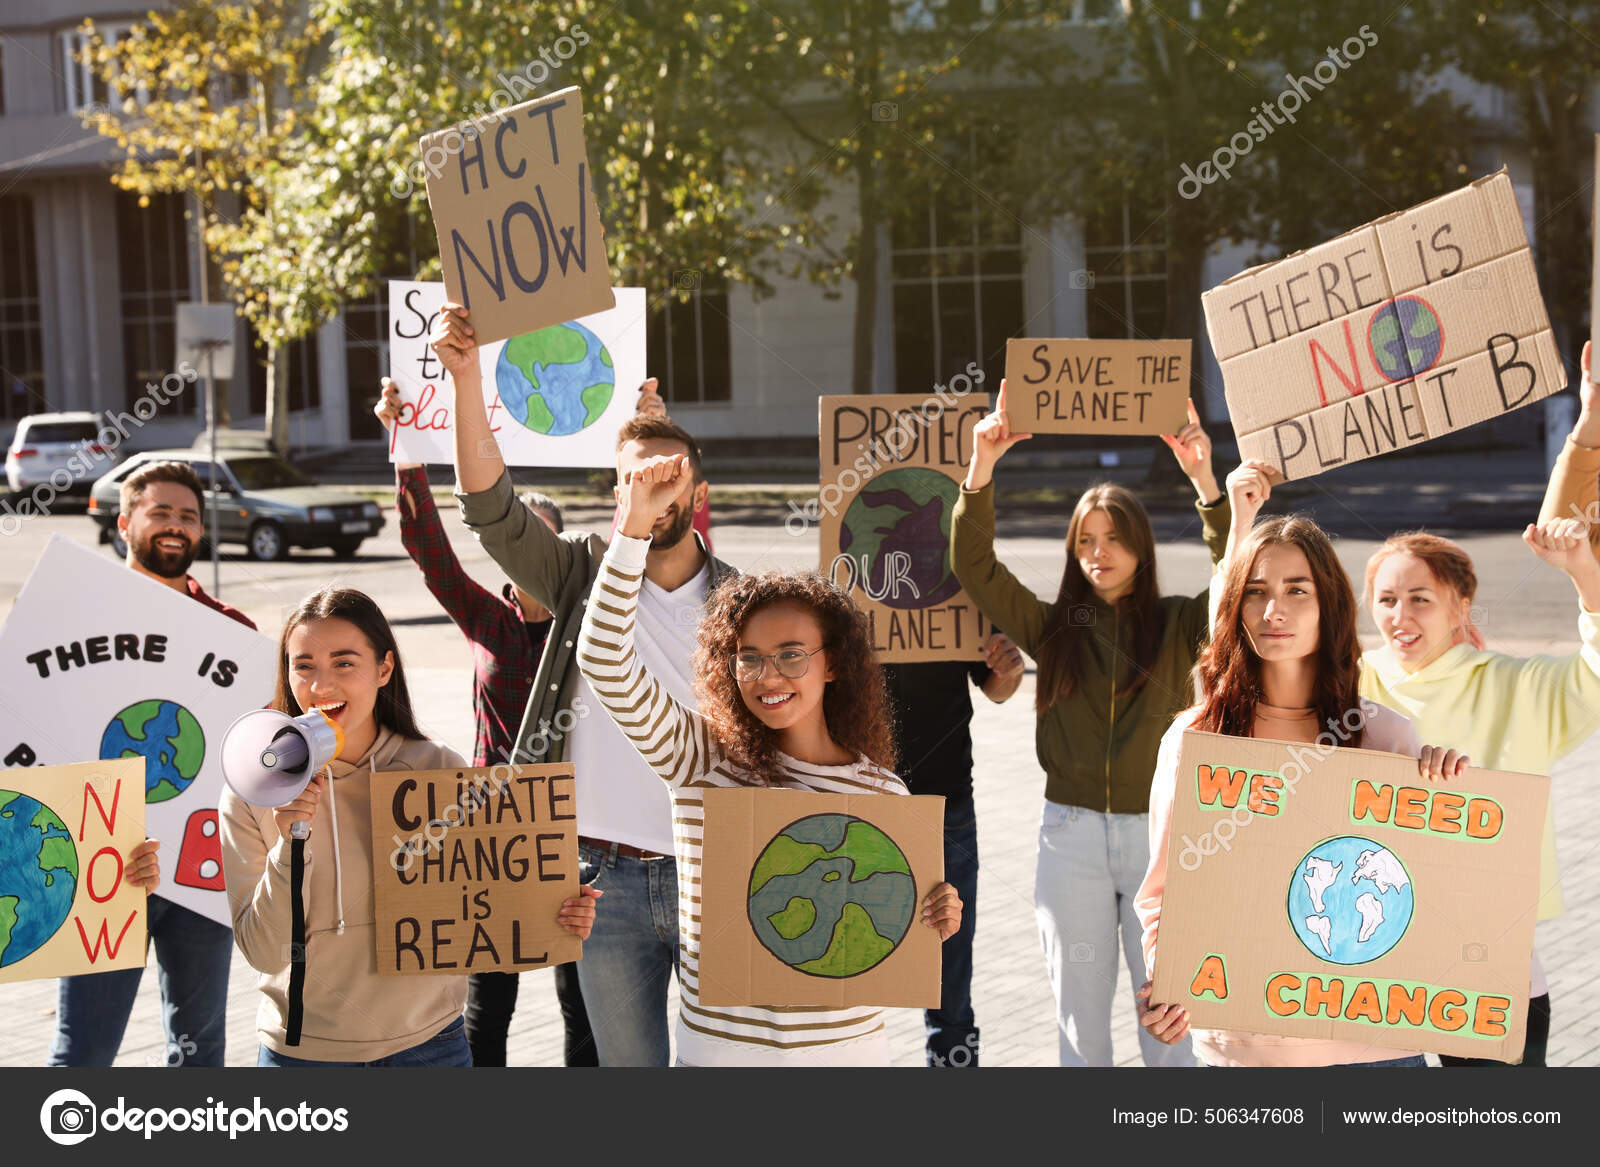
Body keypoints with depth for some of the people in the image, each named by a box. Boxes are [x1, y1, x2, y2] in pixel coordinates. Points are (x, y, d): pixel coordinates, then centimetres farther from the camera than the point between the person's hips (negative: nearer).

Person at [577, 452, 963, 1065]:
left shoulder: (882, 791, -1)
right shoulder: (700, 757, -5)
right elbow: (605, 662, -17)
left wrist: (929, 923, -13)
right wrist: (636, 525, -21)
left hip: (847, 1046, 1)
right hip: (718, 1045, -1)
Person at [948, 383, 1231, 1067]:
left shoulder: (1178, 626, 3)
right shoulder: (1053, 629, 6)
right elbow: (974, 568, -2)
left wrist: (1205, 481, -25)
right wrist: (981, 469, -13)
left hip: (1158, 833, -1)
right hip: (1072, 835, 2)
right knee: (1079, 1008, 10)